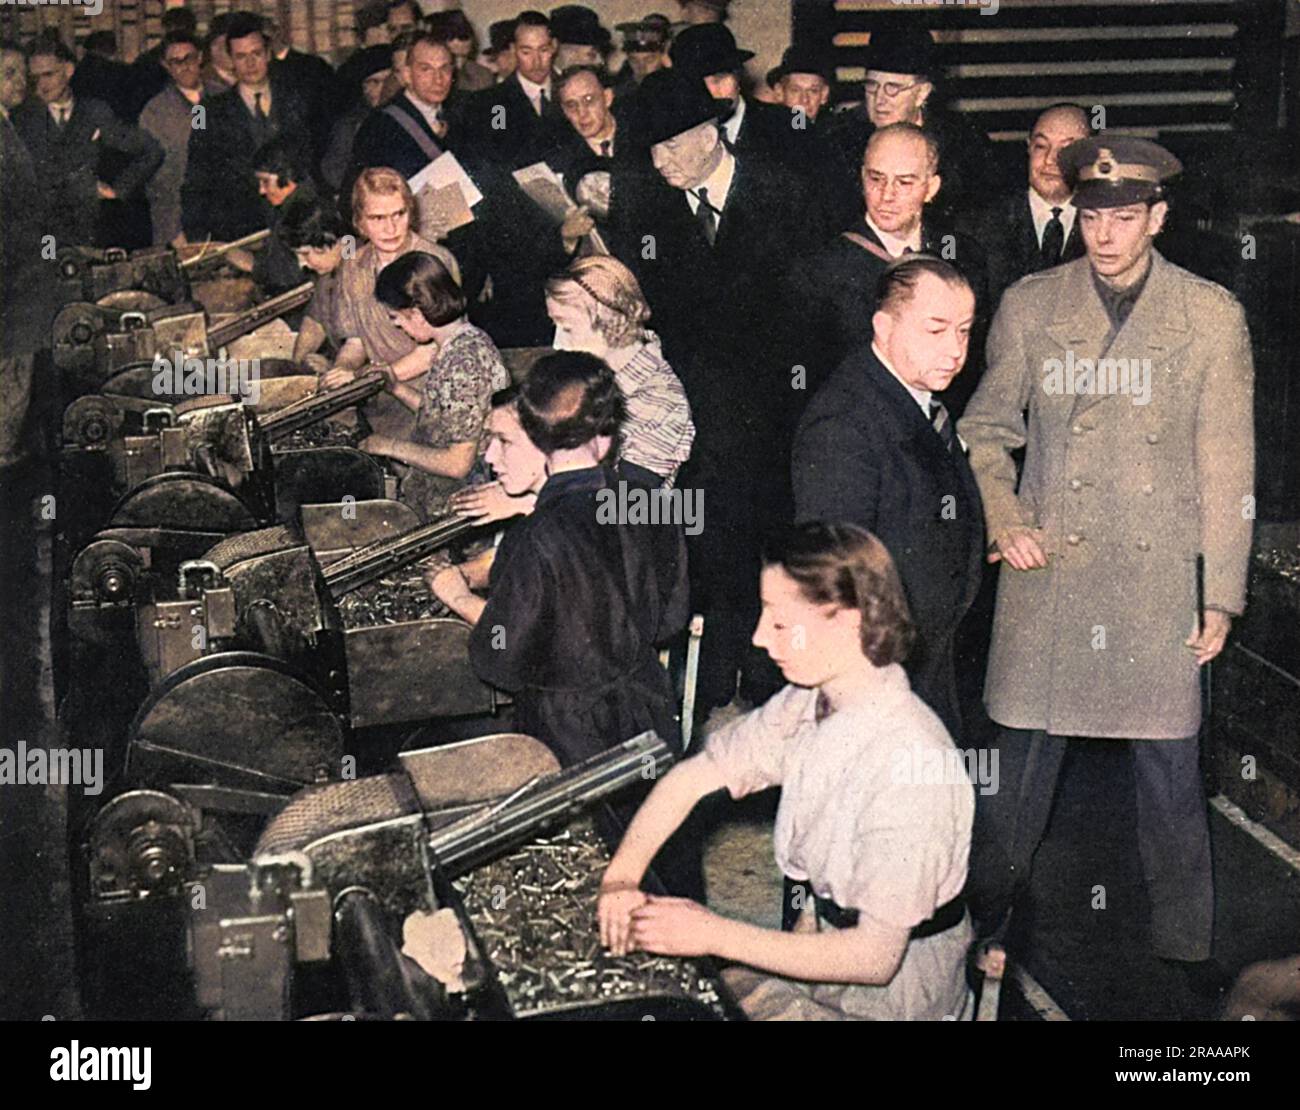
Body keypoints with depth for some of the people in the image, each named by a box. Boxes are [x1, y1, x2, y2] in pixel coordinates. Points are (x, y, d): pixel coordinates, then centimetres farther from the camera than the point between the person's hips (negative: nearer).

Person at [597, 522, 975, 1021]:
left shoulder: (912, 760, -30)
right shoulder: (809, 705, -7)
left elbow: (874, 957, -27)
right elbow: (694, 775, 5)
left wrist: (716, 936, -24)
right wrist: (621, 875, -9)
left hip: (888, 996, -6)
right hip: (820, 949, 7)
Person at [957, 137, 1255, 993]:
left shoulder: (1213, 317, 1)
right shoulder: (1031, 305, 3)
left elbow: (1227, 467, 2)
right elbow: (987, 427, 11)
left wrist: (1221, 594, -1)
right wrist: (1003, 520, -5)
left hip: (1160, 577, -1)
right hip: (1049, 569, 1)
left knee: (1170, 764, 6)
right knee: (1027, 750, 10)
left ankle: (1185, 938, 23)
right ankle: (990, 903, 30)